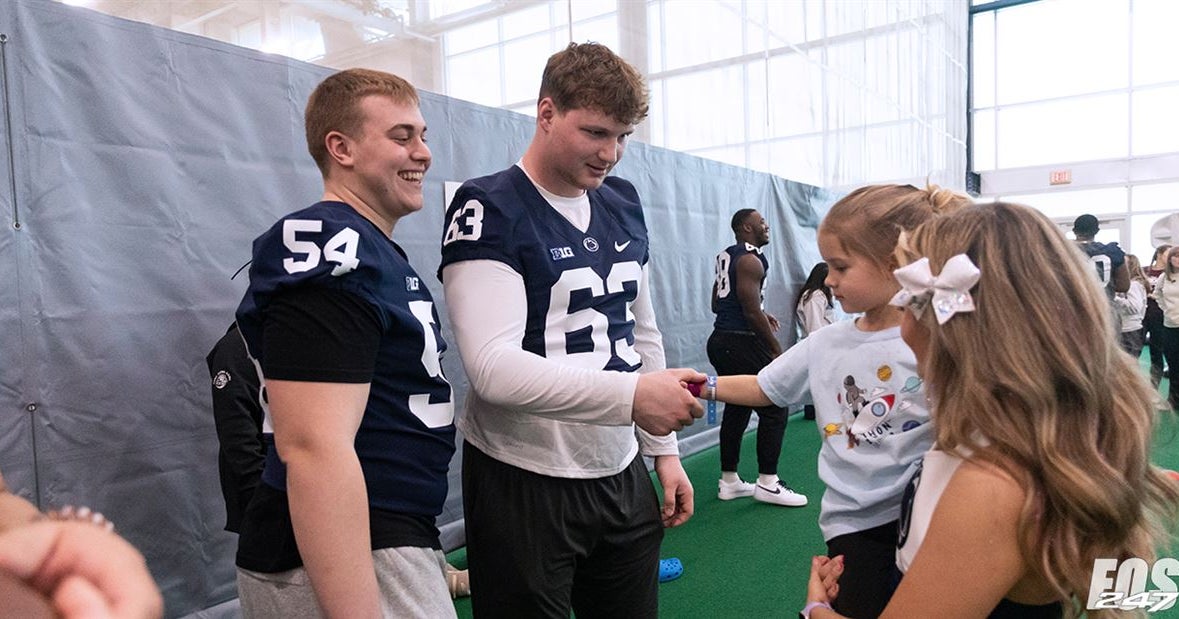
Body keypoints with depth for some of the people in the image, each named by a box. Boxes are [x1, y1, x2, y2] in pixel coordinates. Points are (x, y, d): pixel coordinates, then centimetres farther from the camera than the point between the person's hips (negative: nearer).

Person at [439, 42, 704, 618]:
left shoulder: (623, 203, 9)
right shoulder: (487, 209, -12)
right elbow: (493, 367, -23)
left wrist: (664, 450, 12)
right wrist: (632, 396, -29)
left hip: (621, 475, 6)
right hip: (522, 483, -6)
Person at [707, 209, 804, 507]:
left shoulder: (726, 255, 16)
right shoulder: (751, 259, -13)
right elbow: (752, 312, -18)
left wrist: (761, 315, 20)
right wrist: (777, 350, -9)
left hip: (721, 340, 10)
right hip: (741, 344, -10)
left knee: (736, 409, 15)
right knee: (774, 408, -3)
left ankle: (729, 481, 20)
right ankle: (767, 483, 1)